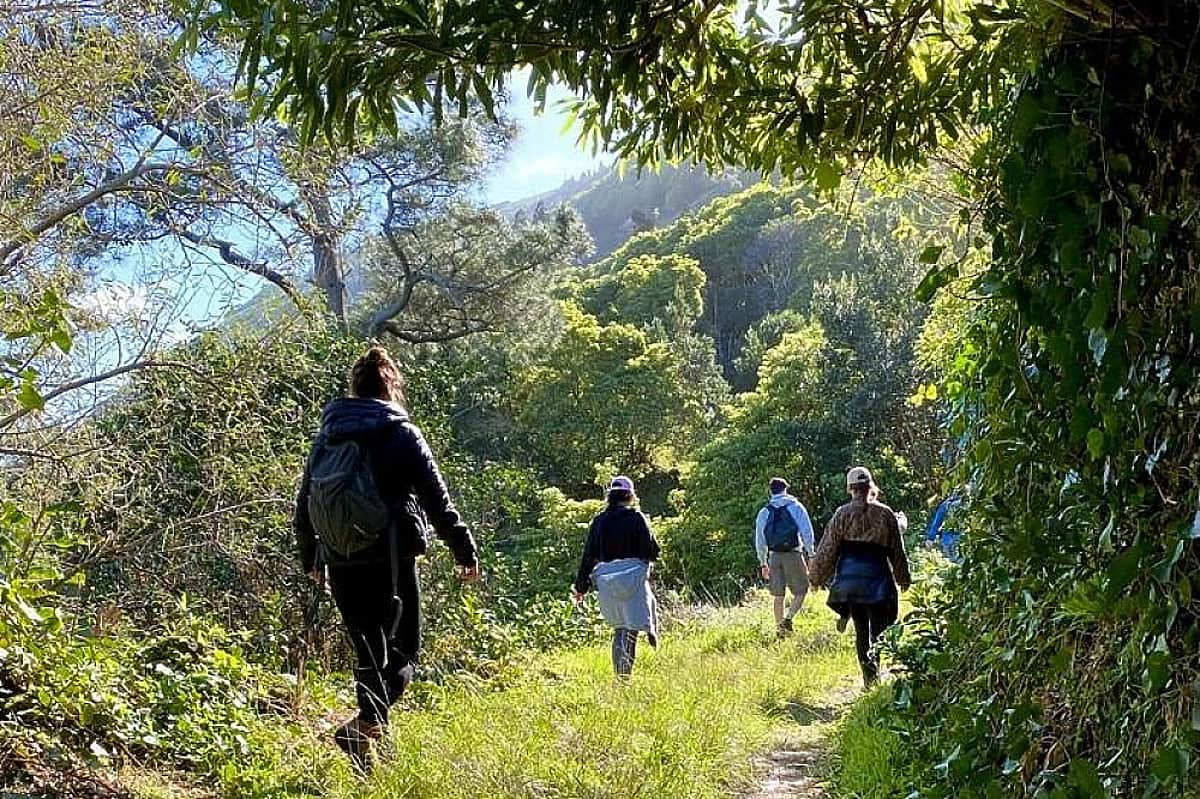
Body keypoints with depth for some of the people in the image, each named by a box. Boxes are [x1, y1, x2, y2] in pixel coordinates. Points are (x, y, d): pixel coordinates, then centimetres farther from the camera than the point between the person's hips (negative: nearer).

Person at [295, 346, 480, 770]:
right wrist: (465, 550, 1)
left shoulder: (326, 436, 9)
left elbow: (303, 505, 15)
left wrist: (310, 556, 28)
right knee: (402, 649, 3)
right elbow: (437, 500, -7)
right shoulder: (402, 434, -6)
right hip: (389, 560, -5)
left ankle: (369, 725, 17)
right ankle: (363, 726, -18)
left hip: (341, 564, 5)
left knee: (368, 650, 16)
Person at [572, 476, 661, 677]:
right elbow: (653, 550, -6)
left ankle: (621, 674, 15)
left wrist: (581, 587, 13)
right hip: (634, 575, -4)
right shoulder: (636, 517, -5)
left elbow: (588, 555, 8)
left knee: (620, 628, 14)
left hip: (606, 581, 5)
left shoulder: (599, 520, 6)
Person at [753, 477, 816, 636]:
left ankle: (780, 628, 11)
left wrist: (763, 563, 18)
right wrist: (810, 554, 1)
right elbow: (807, 533, -4)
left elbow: (759, 540, 11)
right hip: (793, 554, -3)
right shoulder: (796, 507, 0)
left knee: (779, 596, 9)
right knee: (800, 591, 5)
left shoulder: (764, 512, 8)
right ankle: (788, 618, -16)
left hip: (774, 556, 3)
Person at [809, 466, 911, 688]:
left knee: (861, 632, 10)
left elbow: (828, 549, 0)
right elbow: (897, 551, 7)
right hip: (878, 578, -1)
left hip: (850, 578, 1)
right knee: (879, 629, 2)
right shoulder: (885, 514, -1)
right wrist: (904, 579, 20)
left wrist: (817, 577, 12)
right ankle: (877, 674, -14)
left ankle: (870, 677, 7)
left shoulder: (842, 514, -3)